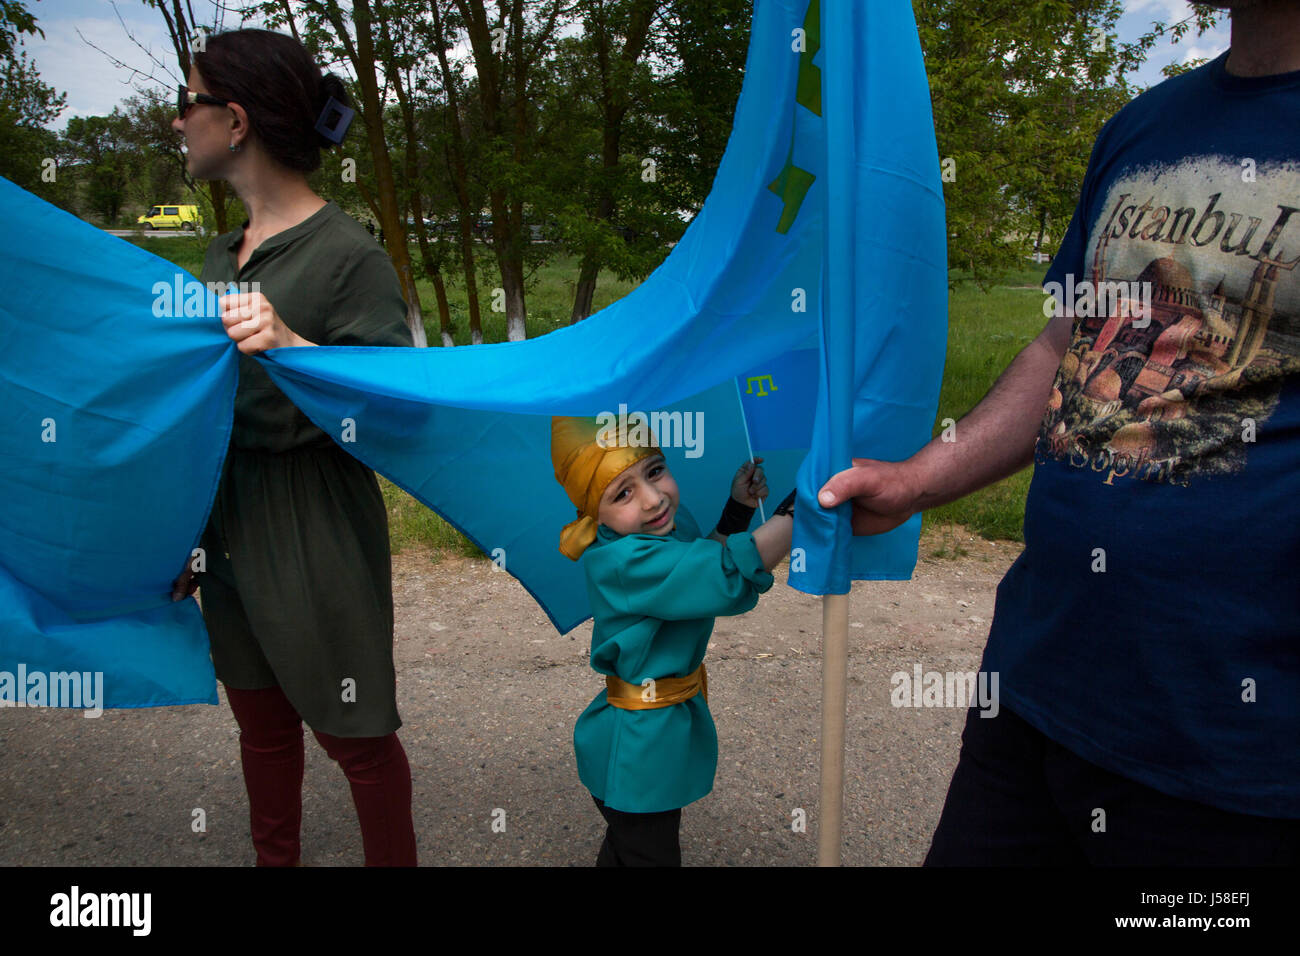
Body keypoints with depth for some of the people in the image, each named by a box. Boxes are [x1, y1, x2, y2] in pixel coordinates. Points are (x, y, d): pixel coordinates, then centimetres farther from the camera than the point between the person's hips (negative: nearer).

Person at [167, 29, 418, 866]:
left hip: (316, 536, -7)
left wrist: (294, 348, -33)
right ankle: (276, 859, 40)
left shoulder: (347, 254, -15)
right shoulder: (224, 255, 10)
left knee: (354, 733, 7)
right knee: (261, 721, 20)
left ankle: (394, 860, 29)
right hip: (230, 524, 8)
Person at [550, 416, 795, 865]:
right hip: (639, 750, -9)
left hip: (674, 722, 9)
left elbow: (701, 572, 14)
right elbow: (731, 577, -43)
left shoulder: (672, 525, -4)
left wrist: (737, 510, 2)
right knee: (651, 854, 11)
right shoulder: (624, 562, -34)